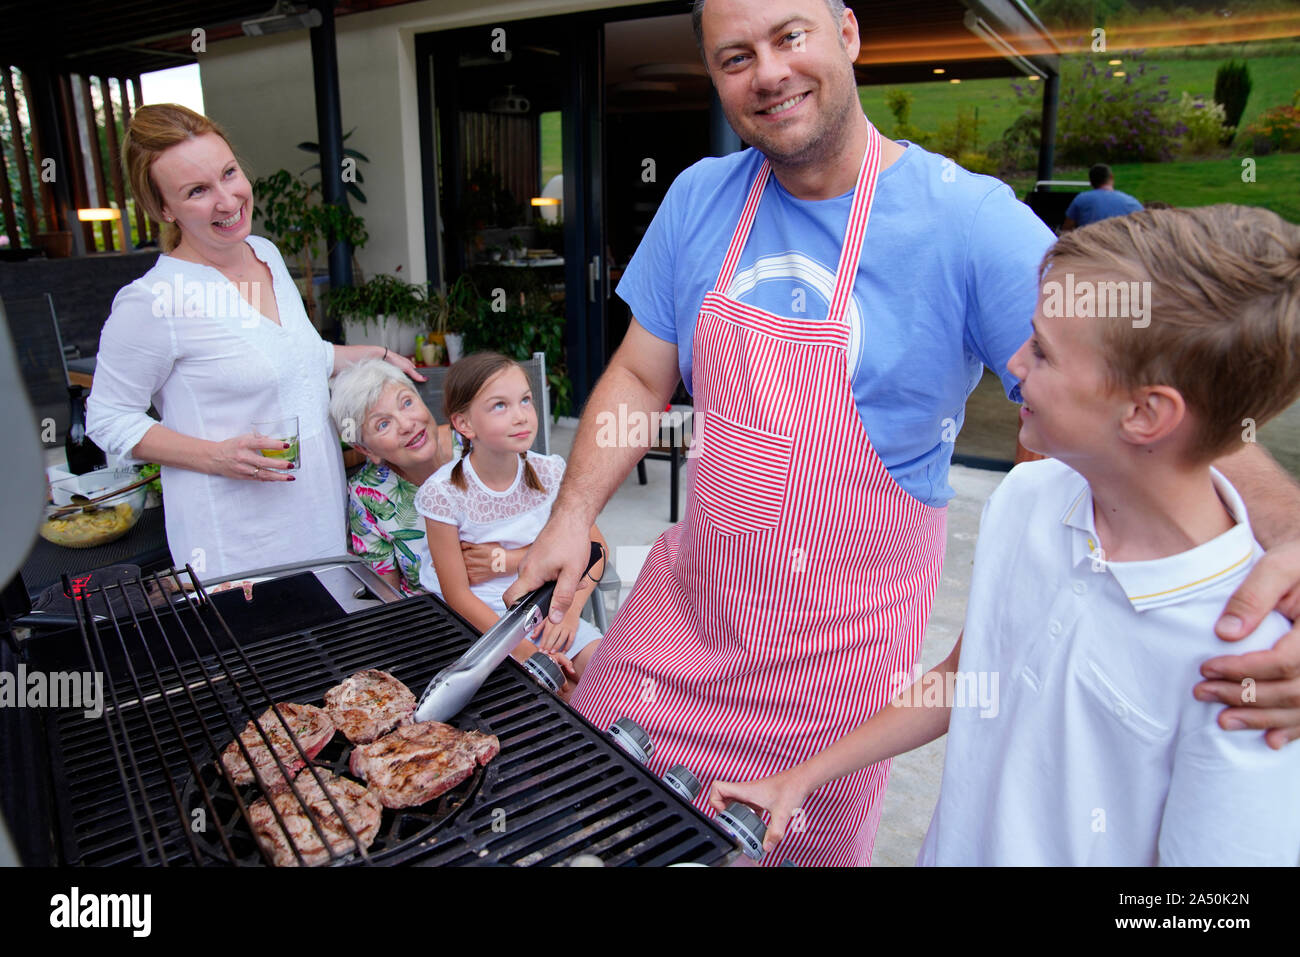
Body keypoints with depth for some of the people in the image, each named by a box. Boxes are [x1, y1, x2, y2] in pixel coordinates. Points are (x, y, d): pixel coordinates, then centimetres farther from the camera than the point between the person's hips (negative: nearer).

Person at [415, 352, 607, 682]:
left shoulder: (550, 473, -7)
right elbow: (457, 595, -12)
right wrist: (524, 650, -18)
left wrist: (570, 608, -13)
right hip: (481, 619, -3)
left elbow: (595, 544, 3)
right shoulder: (443, 493, -16)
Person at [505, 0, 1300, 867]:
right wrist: (574, 514, -7)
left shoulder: (972, 221, -17)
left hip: (844, 638, -4)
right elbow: (641, 378, 3)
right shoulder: (699, 201, -2)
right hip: (690, 596, 5)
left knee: (814, 843, 18)